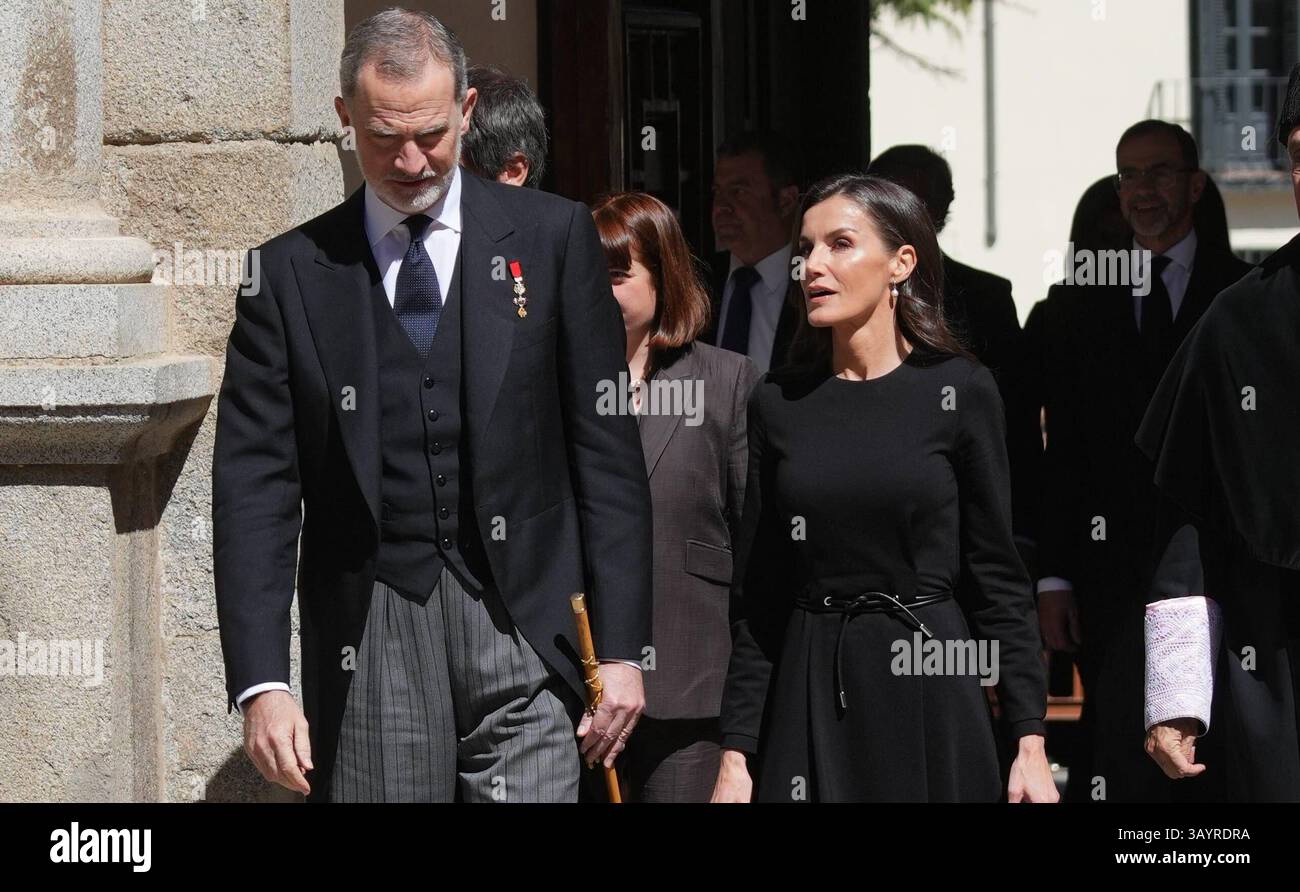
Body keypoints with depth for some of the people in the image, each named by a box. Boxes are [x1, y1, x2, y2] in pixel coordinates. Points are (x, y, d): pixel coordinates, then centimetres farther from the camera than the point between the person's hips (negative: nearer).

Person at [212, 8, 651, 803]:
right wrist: (261, 681, -8)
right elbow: (256, 487, 2)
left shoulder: (553, 239, 6)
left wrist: (622, 647, -1)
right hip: (368, 642, 1)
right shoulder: (292, 273, 6)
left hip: (524, 627, 0)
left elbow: (606, 449, 5)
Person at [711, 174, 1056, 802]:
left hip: (928, 688, -2)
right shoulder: (777, 402, 6)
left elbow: (998, 577, -1)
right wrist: (736, 756, 2)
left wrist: (1030, 743, -7)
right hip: (809, 699, 2)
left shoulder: (960, 391, -1)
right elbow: (756, 599, 7)